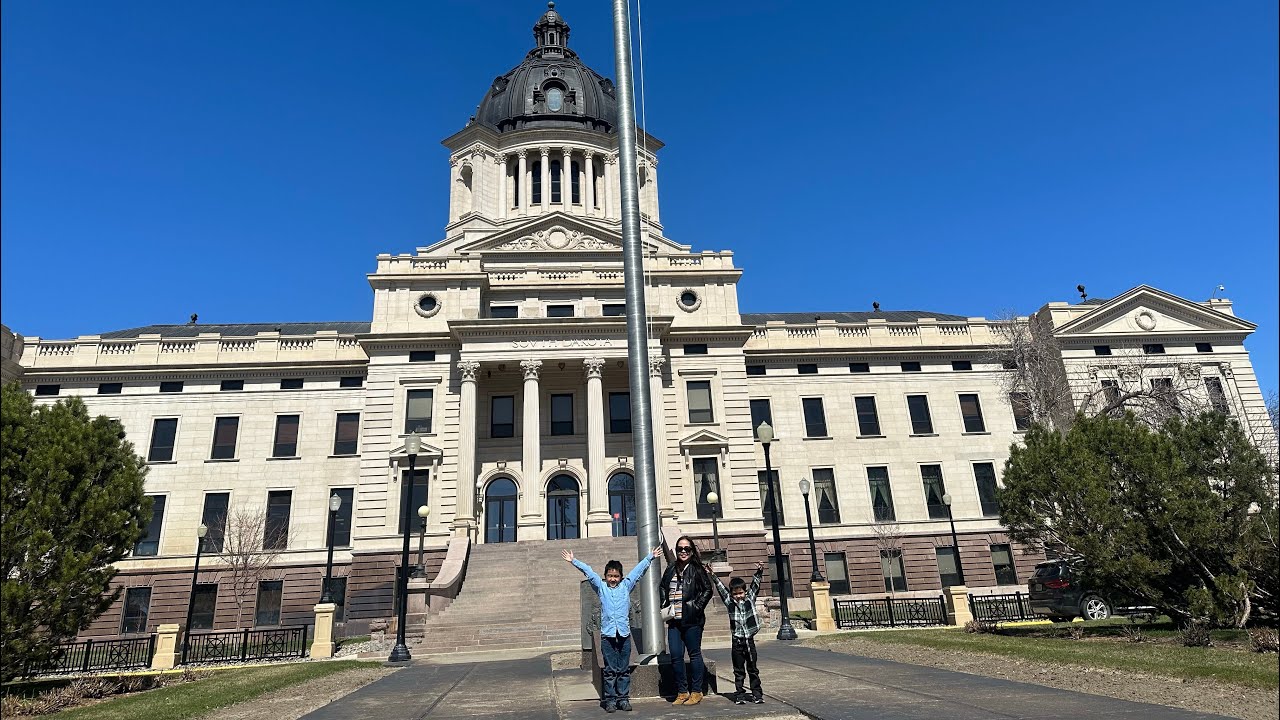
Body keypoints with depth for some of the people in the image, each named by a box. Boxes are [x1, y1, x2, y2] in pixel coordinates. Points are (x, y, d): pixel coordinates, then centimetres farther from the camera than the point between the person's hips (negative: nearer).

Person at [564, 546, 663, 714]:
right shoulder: (601, 587, 8)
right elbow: (588, 571, 7)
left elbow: (639, 569, 11)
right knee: (610, 670, 3)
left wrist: (650, 557, 11)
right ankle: (610, 699, 9)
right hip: (607, 634, -1)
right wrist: (573, 561, 7)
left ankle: (623, 698, 13)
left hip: (624, 633, 1)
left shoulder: (626, 586, 9)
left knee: (624, 669, 5)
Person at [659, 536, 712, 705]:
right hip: (674, 620, 5)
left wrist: (697, 606, -11)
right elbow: (661, 587, 24)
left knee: (694, 654, 5)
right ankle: (682, 692, 18)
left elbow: (707, 589, -5)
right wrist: (665, 605, 11)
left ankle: (696, 692, 16)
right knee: (676, 656, 5)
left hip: (691, 620, -5)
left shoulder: (696, 570, -4)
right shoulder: (670, 571, 10)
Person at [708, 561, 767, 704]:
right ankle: (739, 695, 12)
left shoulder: (750, 598, 3)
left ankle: (757, 694, 17)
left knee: (753, 669, 9)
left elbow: (755, 584, -4)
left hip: (750, 640, 0)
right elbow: (721, 588, -3)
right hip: (737, 640, 0)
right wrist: (712, 575, -11)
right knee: (738, 671, 6)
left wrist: (759, 571, -16)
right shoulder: (729, 602, 2)